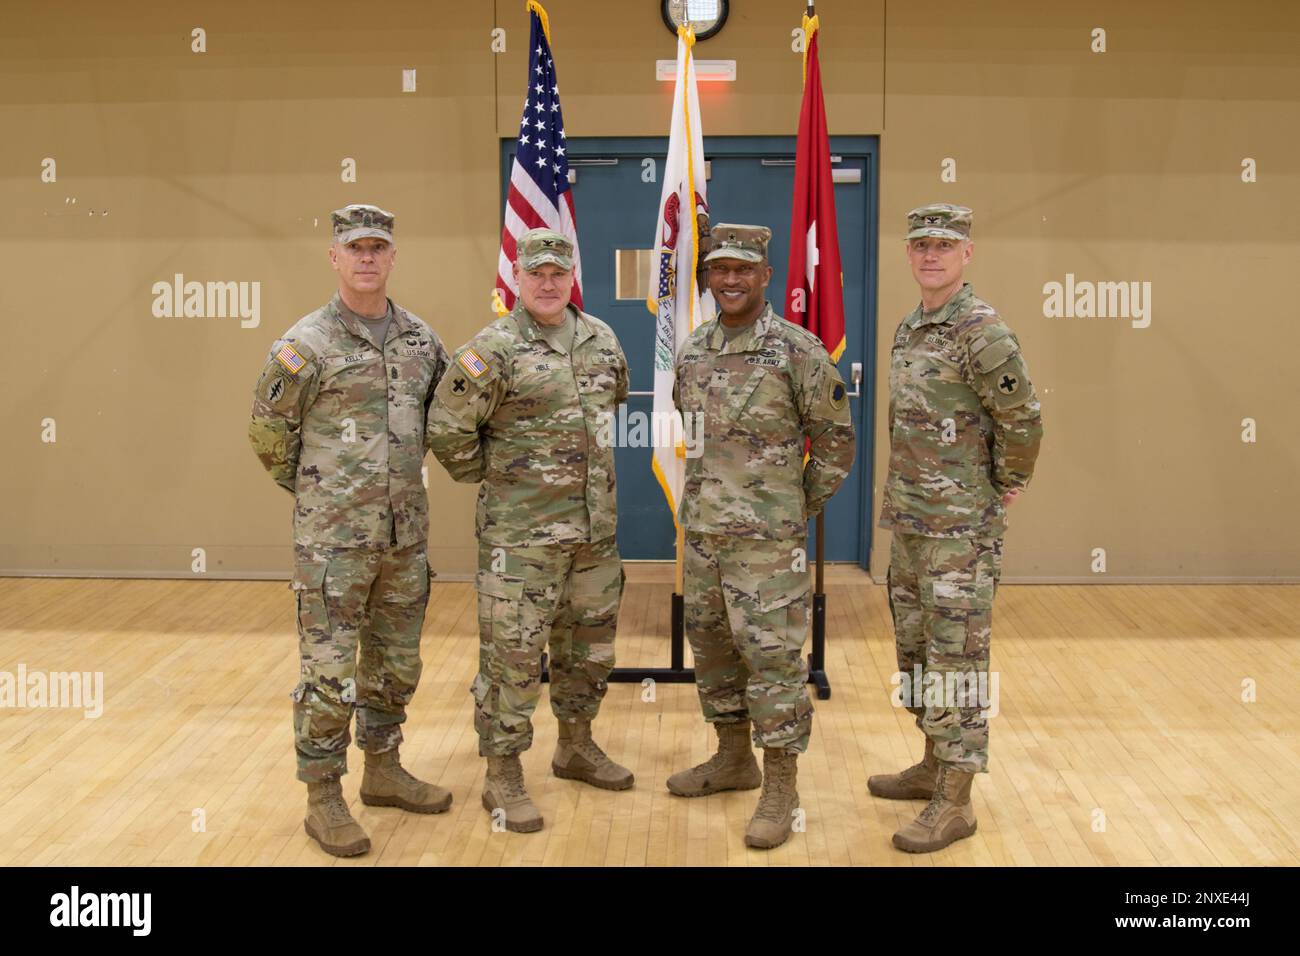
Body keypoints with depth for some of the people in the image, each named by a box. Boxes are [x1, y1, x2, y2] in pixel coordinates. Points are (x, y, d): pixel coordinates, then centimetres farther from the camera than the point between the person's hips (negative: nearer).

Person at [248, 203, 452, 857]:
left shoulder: (421, 341, 6)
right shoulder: (305, 345, -10)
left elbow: (442, 414, 20)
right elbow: (269, 434, -1)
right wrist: (317, 491, 6)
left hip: (406, 535, 6)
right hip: (333, 540, -5)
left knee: (395, 663, 16)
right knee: (328, 671, 0)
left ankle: (383, 772, 32)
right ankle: (323, 800, 12)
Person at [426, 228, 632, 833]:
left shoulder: (602, 340, 7)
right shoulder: (494, 349, -12)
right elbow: (447, 429, -12)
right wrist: (491, 479, -3)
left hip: (595, 529, 7)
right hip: (521, 535, -6)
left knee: (590, 644, 17)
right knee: (513, 655, -1)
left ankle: (576, 747, 37)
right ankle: (503, 780, 12)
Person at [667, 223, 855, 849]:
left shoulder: (798, 350, -10)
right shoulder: (693, 350, 8)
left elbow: (835, 440, -4)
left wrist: (800, 509, -1)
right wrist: (706, 492, 15)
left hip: (766, 537, -7)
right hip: (701, 530, 7)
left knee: (772, 655, -4)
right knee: (711, 645, 15)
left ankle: (780, 787, 7)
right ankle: (734, 759, 32)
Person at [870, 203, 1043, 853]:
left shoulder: (980, 331, -16)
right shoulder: (910, 329, 12)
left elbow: (1022, 419, -17)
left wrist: (1006, 484, -5)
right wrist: (900, 498, 15)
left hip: (960, 529, -9)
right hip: (907, 521, 9)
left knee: (956, 660, -3)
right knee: (915, 650, 17)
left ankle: (954, 803, 4)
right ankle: (934, 766, 32)